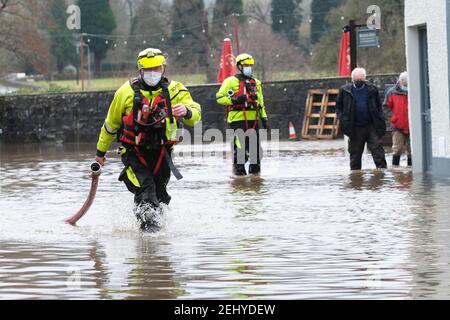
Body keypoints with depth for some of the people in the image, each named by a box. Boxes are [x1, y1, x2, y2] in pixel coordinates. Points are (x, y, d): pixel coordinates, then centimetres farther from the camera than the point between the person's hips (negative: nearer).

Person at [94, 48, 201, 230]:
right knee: (145, 189, -22)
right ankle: (149, 228, -23)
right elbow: (111, 123, 6)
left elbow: (195, 114, -17)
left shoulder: (175, 90, -7)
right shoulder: (126, 92, -8)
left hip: (161, 152, 2)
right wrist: (101, 151, 14)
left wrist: (186, 111, -42)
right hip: (133, 152, -2)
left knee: (160, 195, 12)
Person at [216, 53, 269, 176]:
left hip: (253, 118, 5)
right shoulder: (231, 81, 1)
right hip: (237, 118, -5)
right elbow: (219, 98, -3)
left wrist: (264, 118, 18)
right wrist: (235, 100, -15)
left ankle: (255, 168, 15)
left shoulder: (256, 83, 20)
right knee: (240, 144, -11)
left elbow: (260, 102, 24)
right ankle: (238, 168, 0)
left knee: (255, 144, 4)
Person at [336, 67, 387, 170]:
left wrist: (381, 123, 2)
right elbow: (338, 107, 10)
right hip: (355, 129, 0)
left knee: (378, 151, -7)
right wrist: (343, 121, -5)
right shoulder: (345, 91, 2)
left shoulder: (372, 89, 4)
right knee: (355, 154, 7)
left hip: (372, 127, 0)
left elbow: (379, 107, 11)